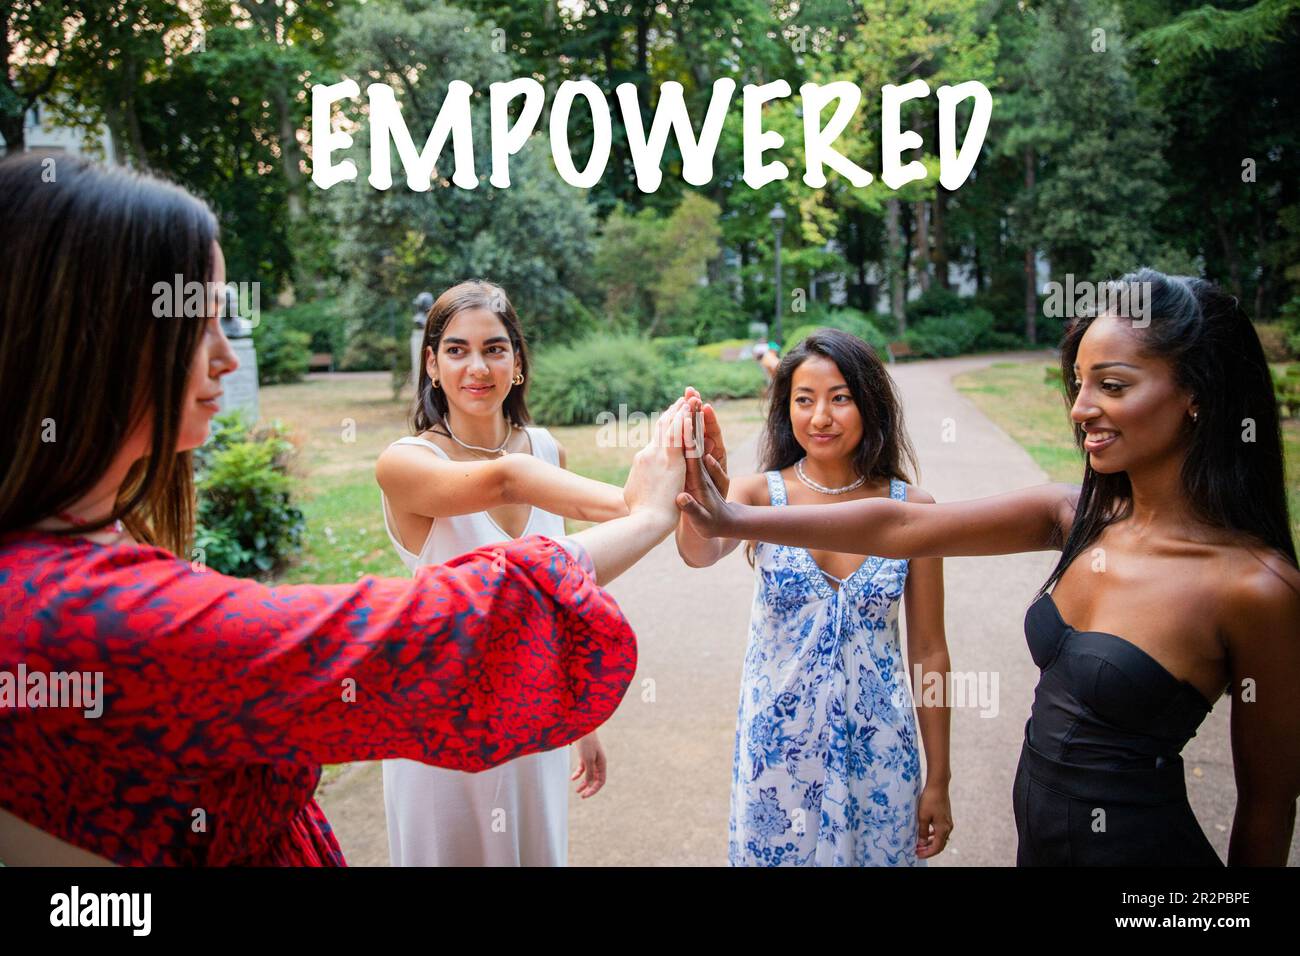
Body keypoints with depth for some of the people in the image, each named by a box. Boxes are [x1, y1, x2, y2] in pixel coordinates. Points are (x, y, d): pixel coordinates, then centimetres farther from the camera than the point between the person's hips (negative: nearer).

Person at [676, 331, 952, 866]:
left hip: (876, 750, 1)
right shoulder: (761, 494, -9)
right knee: (776, 855, 16)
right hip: (776, 744, 0)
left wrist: (938, 781, 3)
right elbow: (701, 551, -31)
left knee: (875, 854, 16)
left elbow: (929, 652, -1)